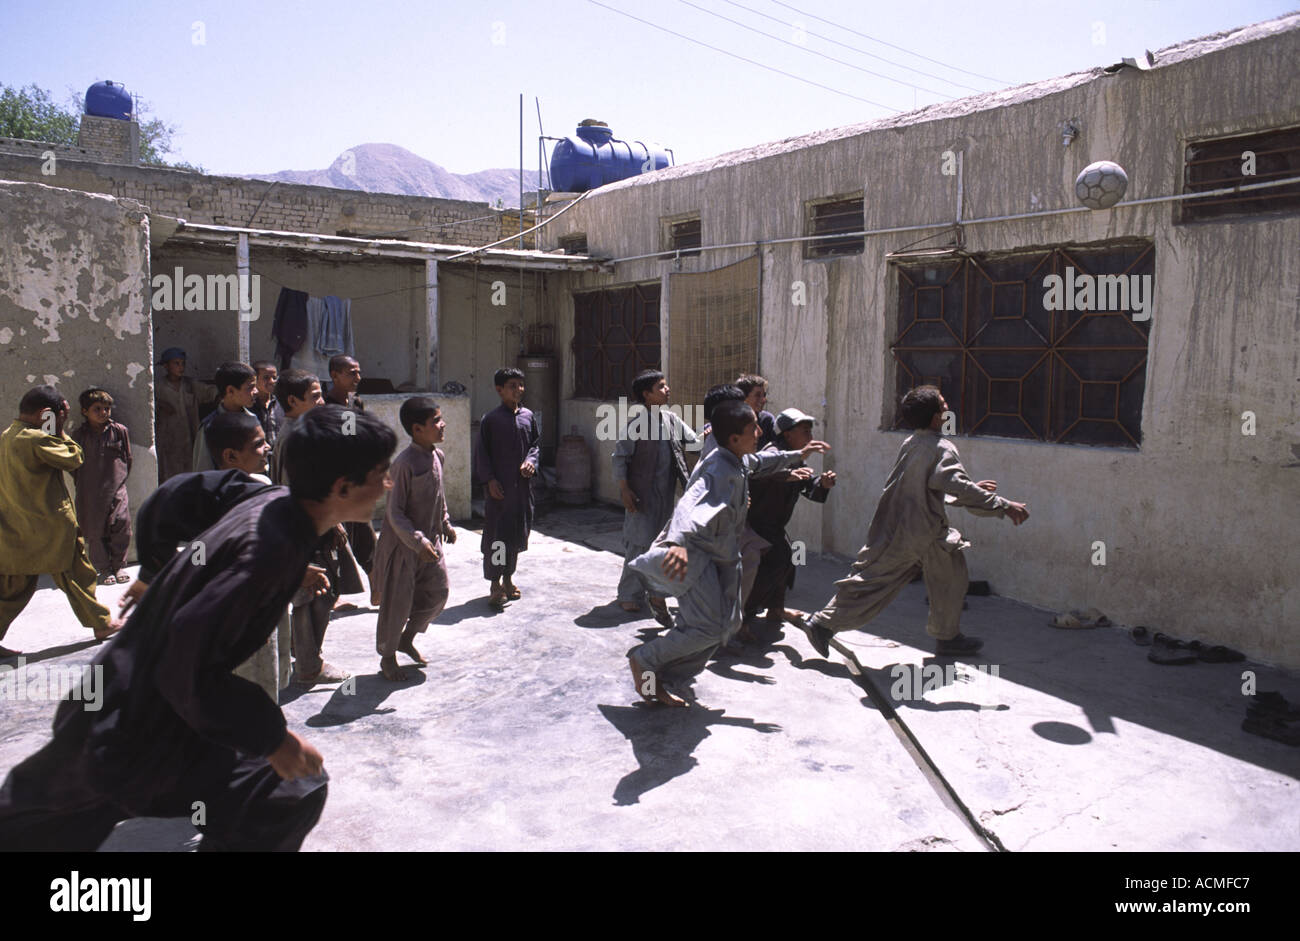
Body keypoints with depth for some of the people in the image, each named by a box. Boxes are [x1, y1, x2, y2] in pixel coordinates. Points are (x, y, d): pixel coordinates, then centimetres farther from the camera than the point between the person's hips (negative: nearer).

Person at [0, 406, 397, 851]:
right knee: (294, 791, -8)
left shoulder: (277, 499, -5)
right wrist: (272, 736, -23)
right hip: (137, 738, -9)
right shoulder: (273, 549, -32)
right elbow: (188, 668, -30)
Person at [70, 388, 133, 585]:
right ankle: (104, 569, 15)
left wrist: (120, 477, 7)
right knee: (95, 531, 4)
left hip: (116, 488, 0)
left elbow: (127, 458, 11)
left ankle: (119, 565, 11)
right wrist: (82, 482, 5)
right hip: (90, 493, 0)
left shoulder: (120, 431, 1)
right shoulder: (79, 434, 2)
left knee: (121, 525, -5)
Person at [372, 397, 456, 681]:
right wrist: (418, 541, -27)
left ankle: (407, 639, 35)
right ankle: (387, 657, 24)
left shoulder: (436, 455, 1)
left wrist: (446, 524, 20)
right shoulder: (405, 464, -23)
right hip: (402, 544, -8)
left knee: (438, 593, 13)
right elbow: (394, 512, -22)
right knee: (397, 603, 4)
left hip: (430, 540, 8)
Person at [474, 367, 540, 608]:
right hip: (500, 486, -5)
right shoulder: (491, 419, -5)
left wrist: (531, 460, -4)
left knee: (518, 532, 12)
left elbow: (536, 443, 15)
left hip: (523, 484, 5)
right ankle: (496, 585, 5)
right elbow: (482, 453, -3)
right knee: (497, 534, -4)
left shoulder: (528, 417, 7)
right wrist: (489, 480, -11)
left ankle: (508, 579, 27)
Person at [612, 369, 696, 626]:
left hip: (666, 492, 6)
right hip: (642, 493, -6)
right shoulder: (638, 422, -13)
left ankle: (655, 591, 25)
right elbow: (620, 456, -11)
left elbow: (695, 440, 15)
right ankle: (629, 594, 10)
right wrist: (624, 490, -14)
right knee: (640, 542, -3)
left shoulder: (671, 420, 6)